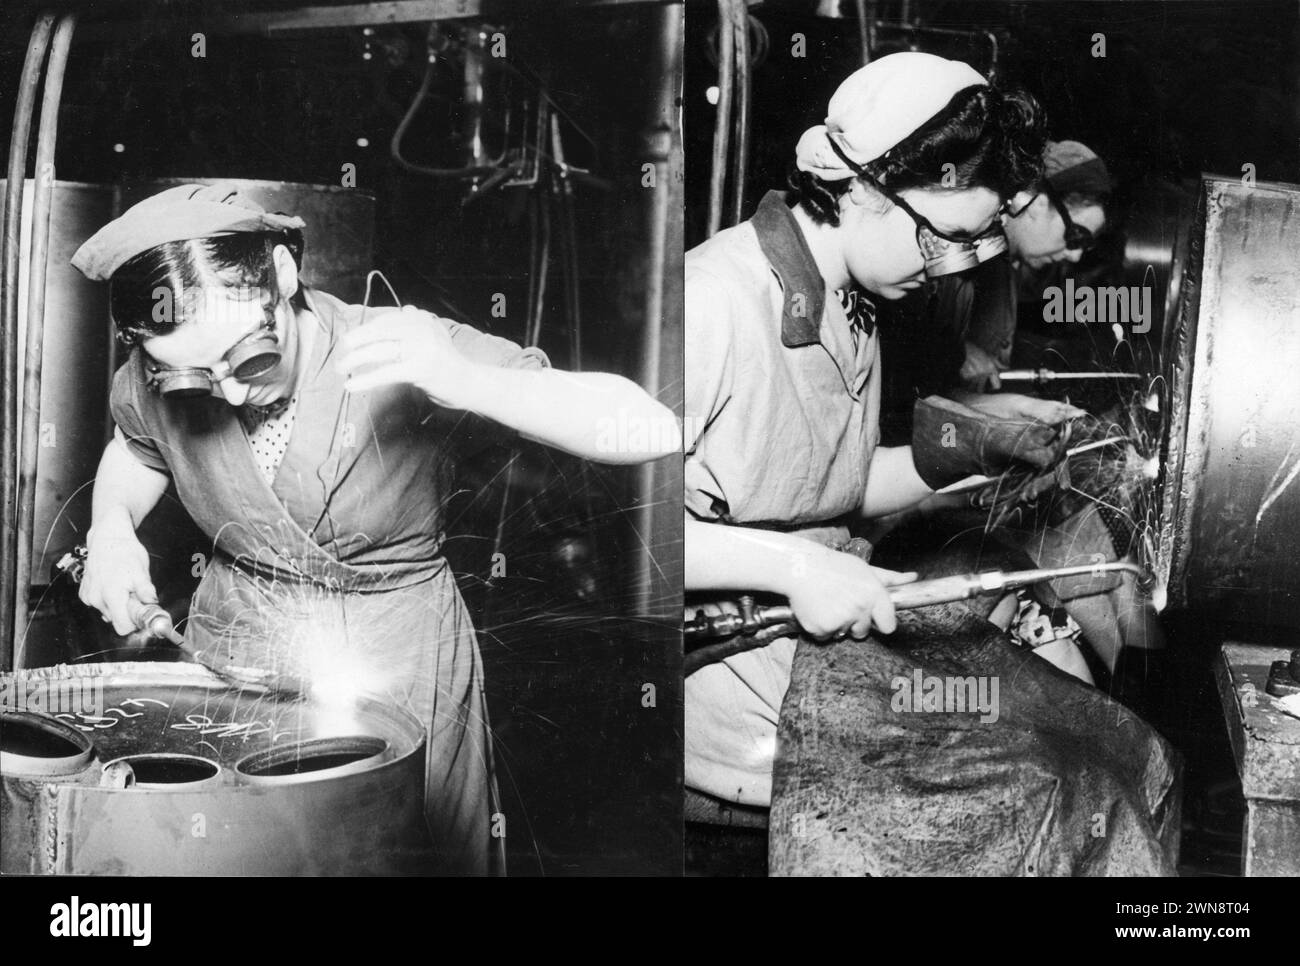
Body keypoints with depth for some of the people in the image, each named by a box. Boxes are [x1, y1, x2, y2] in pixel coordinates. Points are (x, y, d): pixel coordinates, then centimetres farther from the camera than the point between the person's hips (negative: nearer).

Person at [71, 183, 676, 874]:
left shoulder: (403, 352, -24)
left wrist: (468, 382, -44)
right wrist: (110, 525, -6)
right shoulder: (155, 381, -12)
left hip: (400, 670, -3)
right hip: (228, 663, 3)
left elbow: (649, 432, -30)